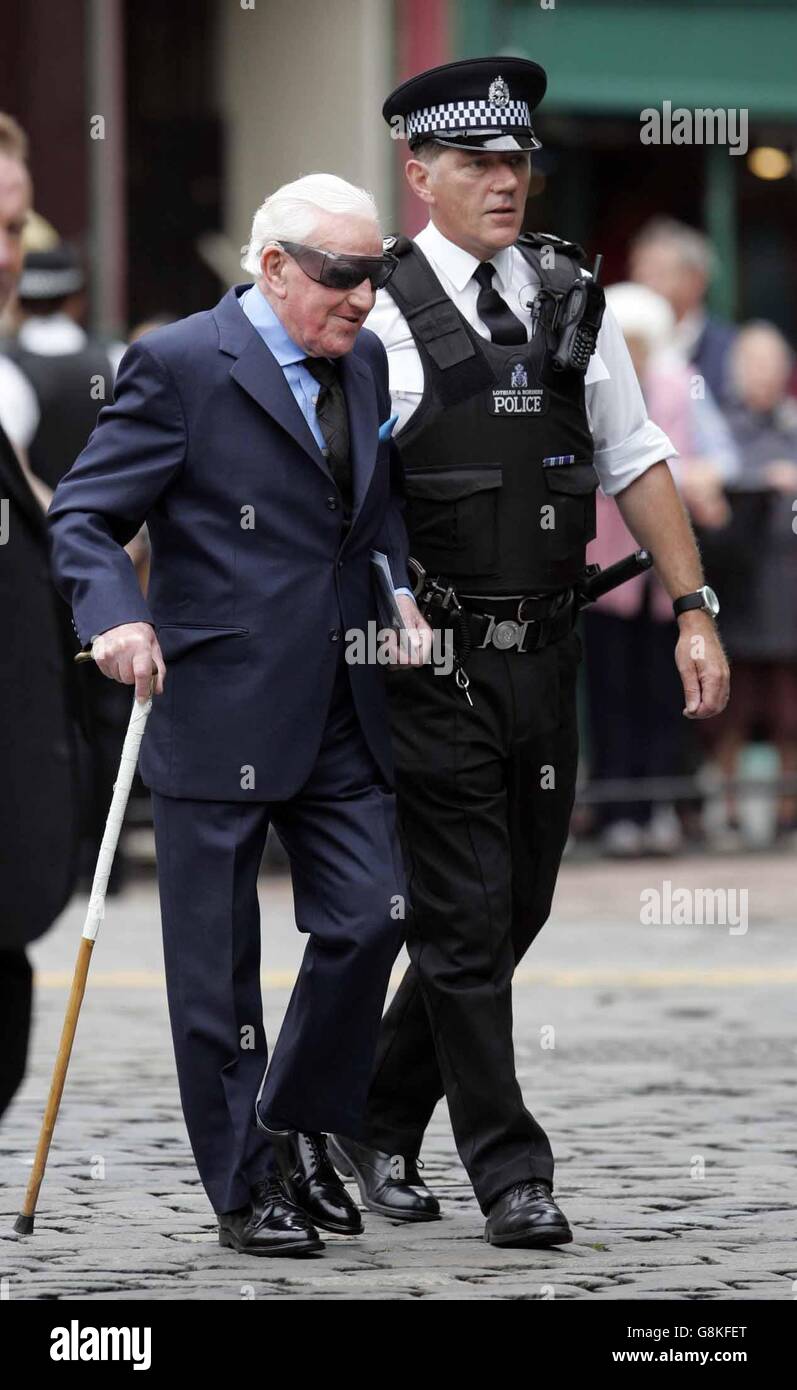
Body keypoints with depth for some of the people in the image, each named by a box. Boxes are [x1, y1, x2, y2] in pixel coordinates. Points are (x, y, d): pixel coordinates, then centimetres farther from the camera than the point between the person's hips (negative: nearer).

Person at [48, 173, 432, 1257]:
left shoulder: (365, 365, 11)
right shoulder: (180, 366, -9)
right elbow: (83, 517, -10)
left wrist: (399, 590, 4)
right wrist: (116, 614, -28)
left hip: (342, 719, 6)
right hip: (217, 715, -6)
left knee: (370, 919, -1)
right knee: (218, 964, 2)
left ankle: (297, 1125, 21)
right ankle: (244, 1188, 14)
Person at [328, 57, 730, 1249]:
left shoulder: (569, 298, 8)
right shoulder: (382, 312, -7)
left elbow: (636, 462, 13)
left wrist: (695, 610, 6)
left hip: (543, 656, 6)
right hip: (431, 661, -6)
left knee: (511, 914, 12)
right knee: (466, 921, -3)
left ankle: (377, 1122, 28)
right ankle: (509, 1173, 4)